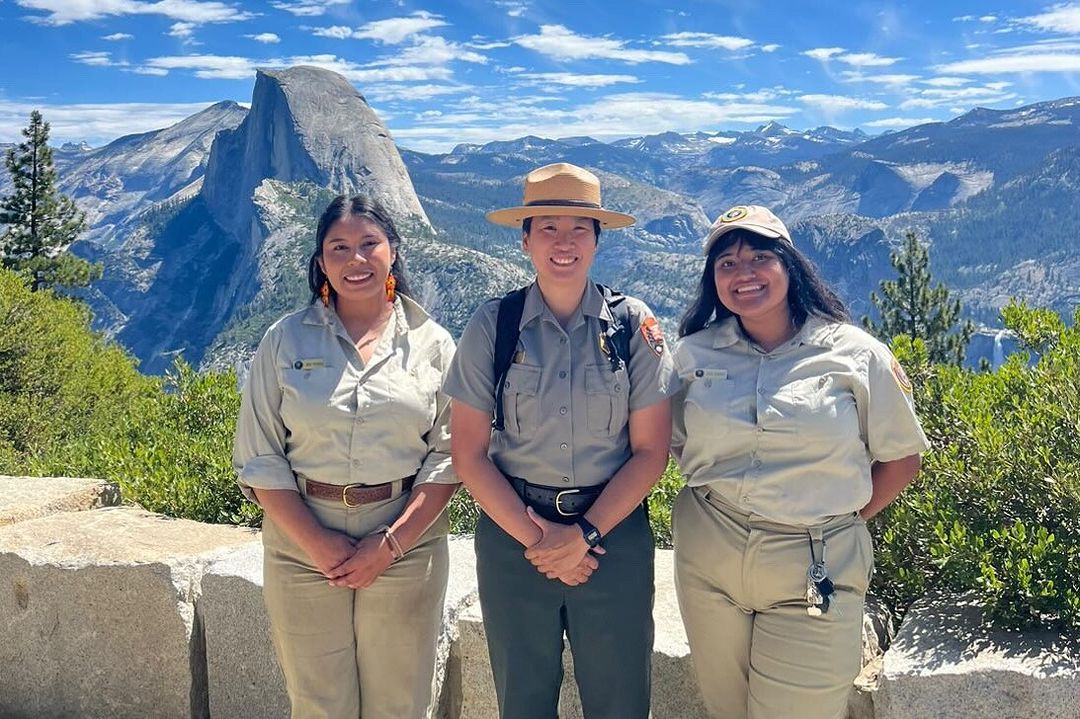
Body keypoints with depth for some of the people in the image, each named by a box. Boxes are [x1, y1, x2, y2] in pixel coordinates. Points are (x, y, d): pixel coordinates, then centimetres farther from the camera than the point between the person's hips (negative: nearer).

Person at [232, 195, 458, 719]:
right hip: (304, 545, 0)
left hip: (406, 544, 0)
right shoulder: (285, 340, 2)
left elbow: (447, 457, -2)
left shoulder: (431, 344, 2)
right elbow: (258, 459, -1)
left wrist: (391, 543, -12)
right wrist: (319, 544, -11)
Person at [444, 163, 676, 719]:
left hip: (615, 531, 0)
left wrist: (585, 534, -12)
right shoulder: (492, 325, -4)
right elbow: (469, 453, -4)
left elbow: (650, 451, -3)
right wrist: (534, 537, -11)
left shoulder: (634, 324, -3)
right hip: (513, 532, 0)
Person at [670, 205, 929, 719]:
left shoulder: (853, 354, -4)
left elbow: (901, 458, 2)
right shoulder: (694, 355, 2)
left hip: (818, 572, -2)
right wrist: (715, 499, 2)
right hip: (708, 560, 3)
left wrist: (841, 521, -2)